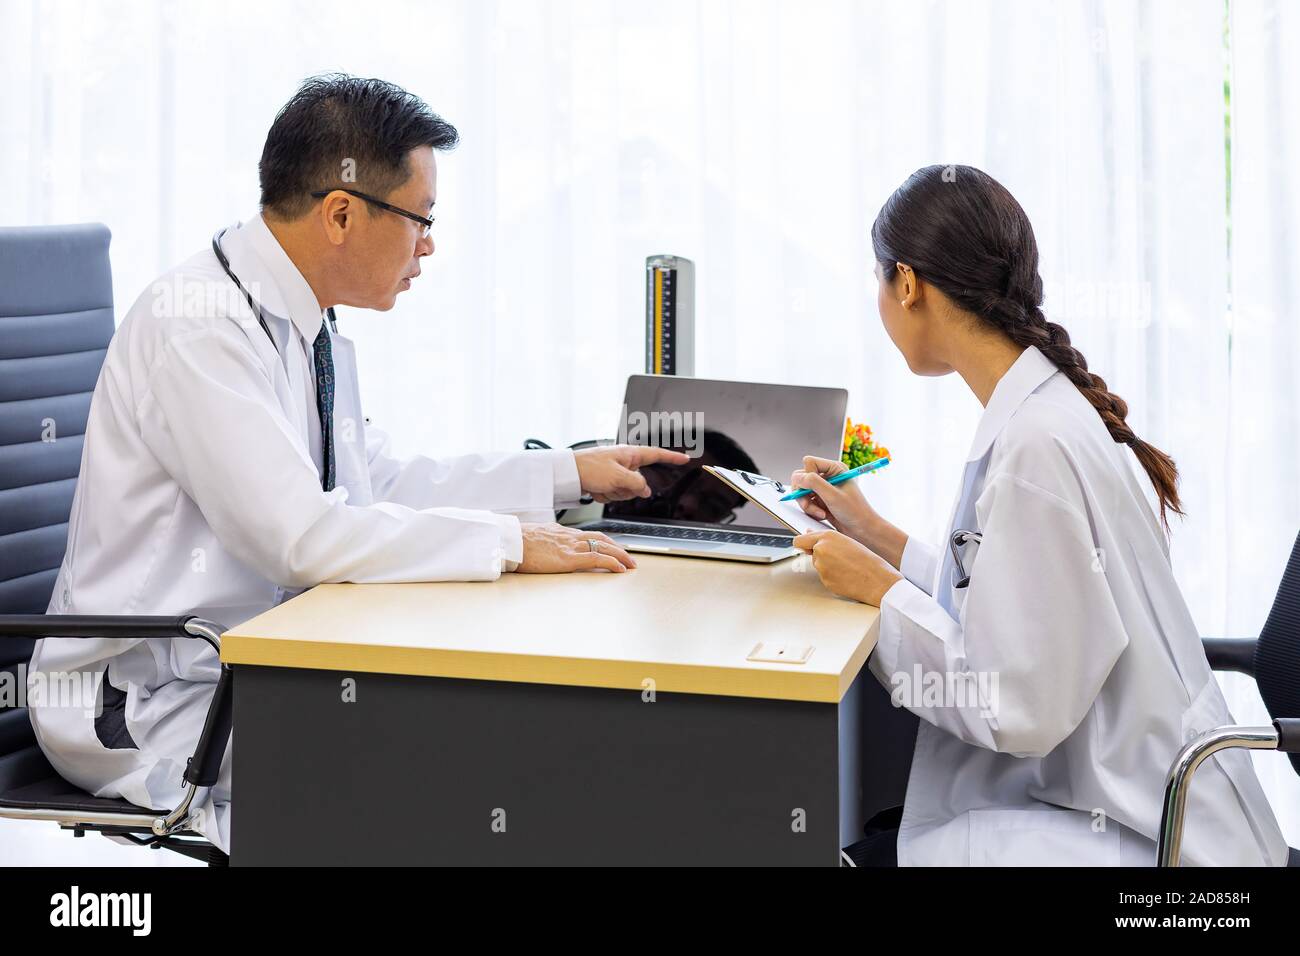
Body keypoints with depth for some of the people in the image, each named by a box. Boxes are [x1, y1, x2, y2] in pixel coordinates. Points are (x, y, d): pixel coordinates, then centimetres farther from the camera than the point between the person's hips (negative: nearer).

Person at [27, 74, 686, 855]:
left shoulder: (309, 325, 7)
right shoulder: (199, 326, -21)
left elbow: (383, 483, 16)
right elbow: (301, 536, -28)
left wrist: (571, 474, 12)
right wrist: (509, 542, -22)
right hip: (146, 705, -8)